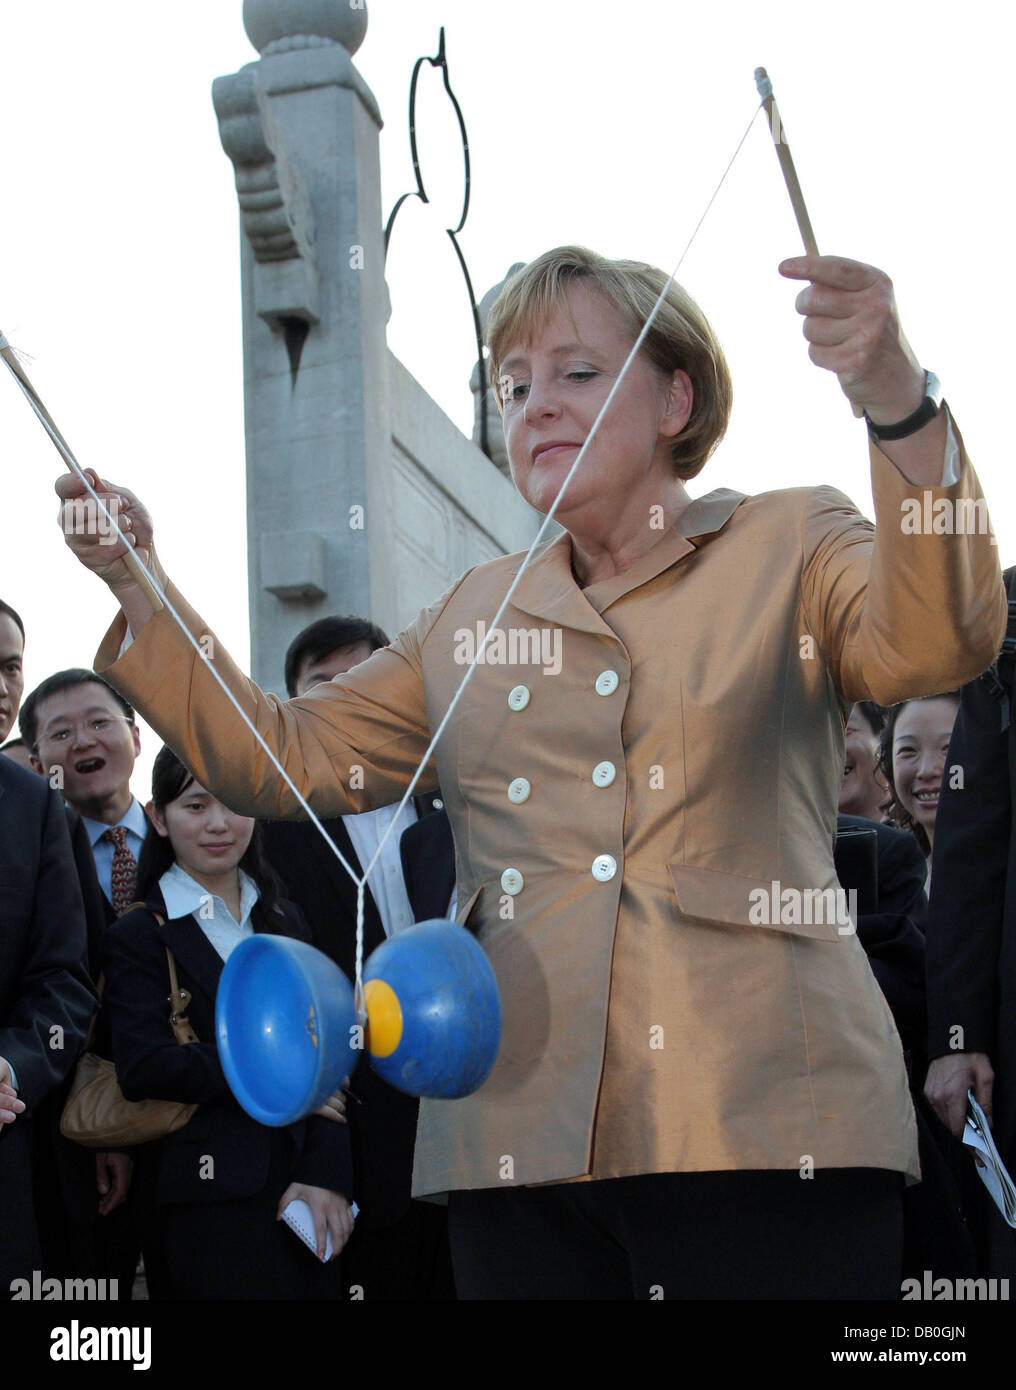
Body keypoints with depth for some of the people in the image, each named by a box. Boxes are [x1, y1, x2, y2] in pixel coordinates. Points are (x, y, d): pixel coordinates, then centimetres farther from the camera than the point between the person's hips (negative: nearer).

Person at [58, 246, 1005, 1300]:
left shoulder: (792, 546, 9)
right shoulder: (472, 618, 20)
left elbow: (937, 644, -11)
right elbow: (279, 758, 20)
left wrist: (899, 408, -28)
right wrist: (138, 585, 10)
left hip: (760, 1128, -3)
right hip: (519, 1136, 4)